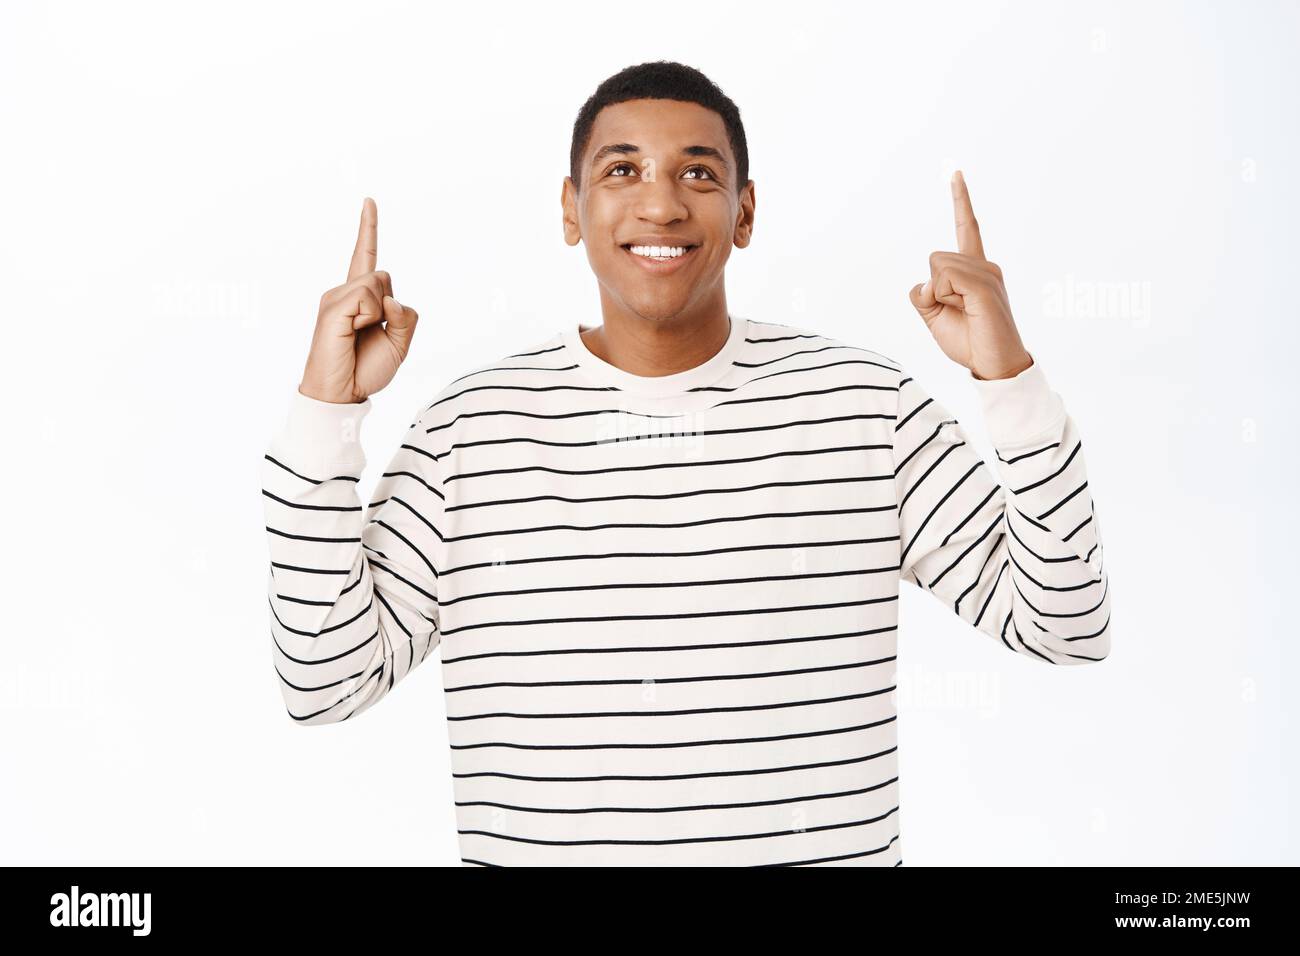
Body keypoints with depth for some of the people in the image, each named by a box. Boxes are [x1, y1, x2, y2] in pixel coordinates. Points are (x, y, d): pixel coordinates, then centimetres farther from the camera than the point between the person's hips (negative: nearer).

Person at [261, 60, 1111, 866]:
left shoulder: (866, 404, -6)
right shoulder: (470, 427, -6)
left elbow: (1064, 627, -7)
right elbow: (326, 680, -9)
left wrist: (1010, 377, -17)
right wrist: (326, 410, -15)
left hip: (822, 850, 1)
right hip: (533, 848, 0)